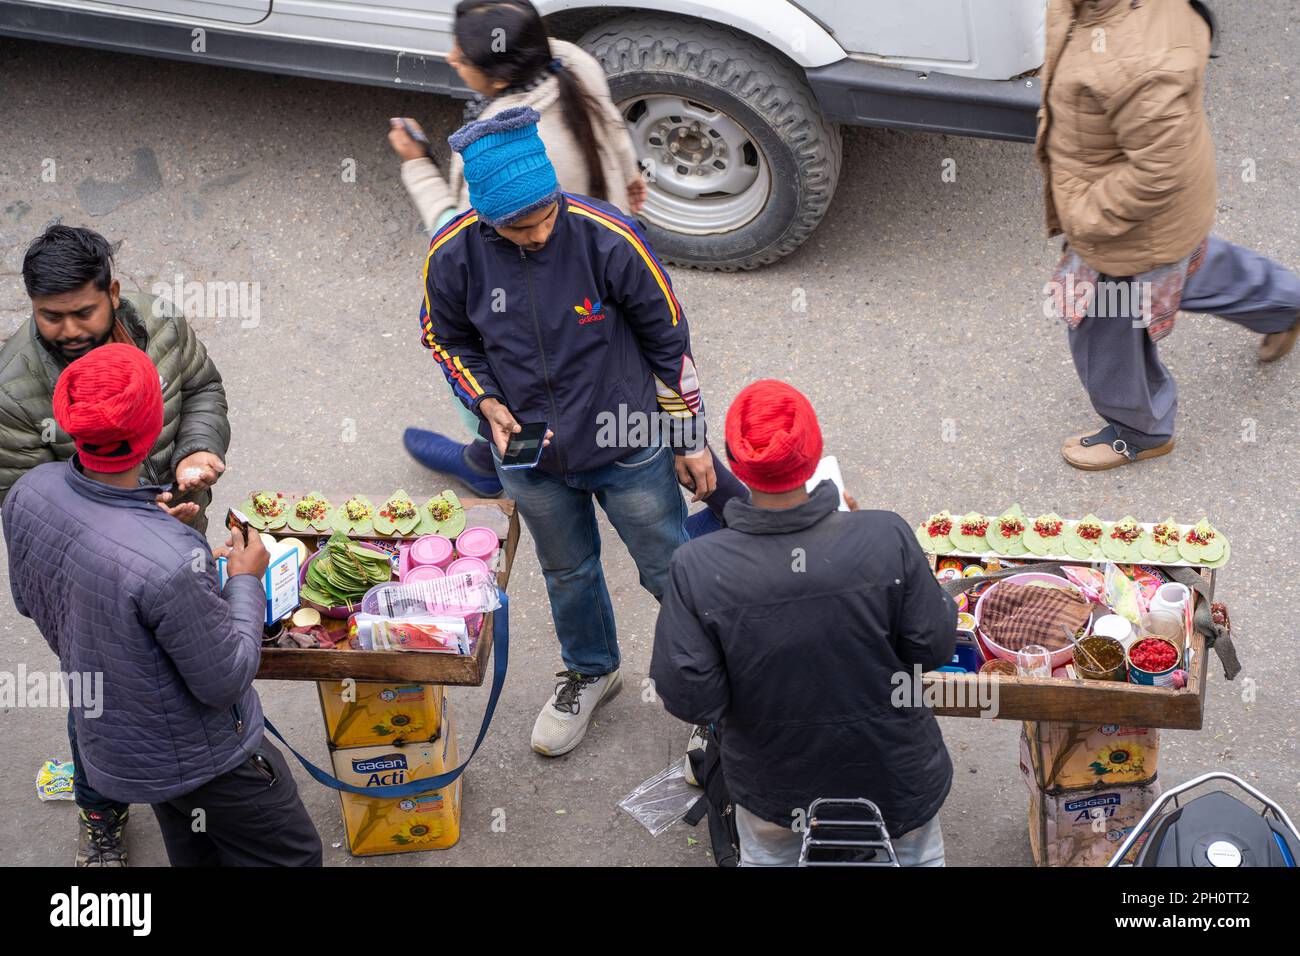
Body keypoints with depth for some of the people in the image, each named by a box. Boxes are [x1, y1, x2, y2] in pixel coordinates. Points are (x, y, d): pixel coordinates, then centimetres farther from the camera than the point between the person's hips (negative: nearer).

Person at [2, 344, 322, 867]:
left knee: (196, 853, 30)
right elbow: (226, 679, -26)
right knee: (291, 855, 17)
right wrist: (245, 583, -11)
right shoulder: (167, 562, -42)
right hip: (199, 759, -7)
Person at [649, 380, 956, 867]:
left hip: (776, 793, 1)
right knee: (914, 850, 30)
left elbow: (690, 701, -20)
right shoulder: (886, 537, -26)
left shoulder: (696, 569, -26)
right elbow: (934, 648, -12)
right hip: (893, 778, 0)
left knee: (768, 855, 33)